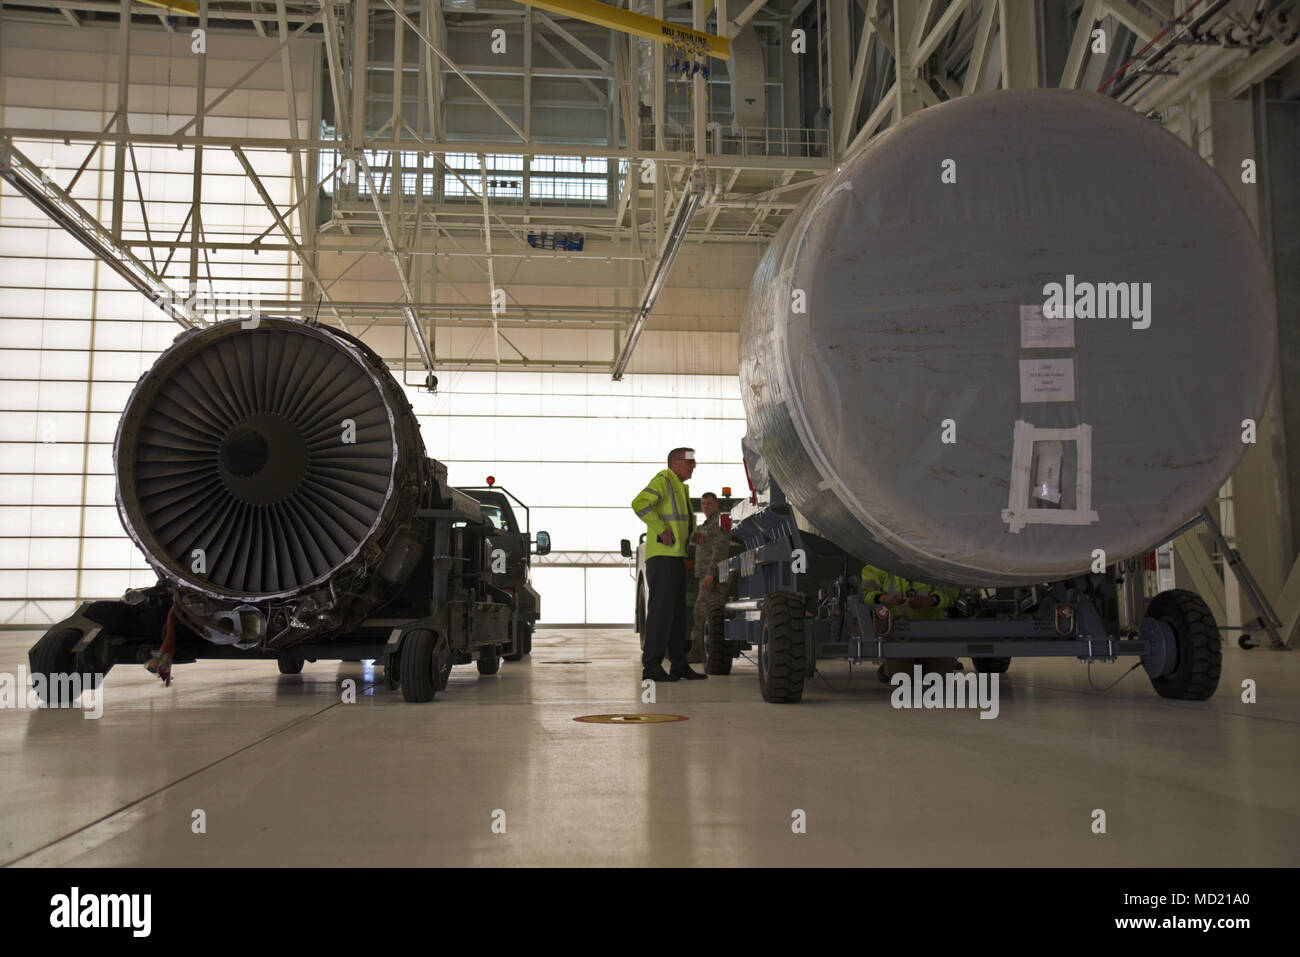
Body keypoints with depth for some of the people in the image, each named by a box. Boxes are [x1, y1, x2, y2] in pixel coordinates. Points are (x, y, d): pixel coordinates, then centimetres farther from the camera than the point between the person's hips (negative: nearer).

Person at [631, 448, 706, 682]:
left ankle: (679, 664, 17)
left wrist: (692, 532, 23)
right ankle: (652, 666, -13)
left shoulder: (681, 487, 22)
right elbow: (640, 504, -24)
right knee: (661, 609, -13)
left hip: (676, 558, 10)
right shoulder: (663, 481, -8)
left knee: (678, 612, 11)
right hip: (662, 556, -10)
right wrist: (661, 529, -23)